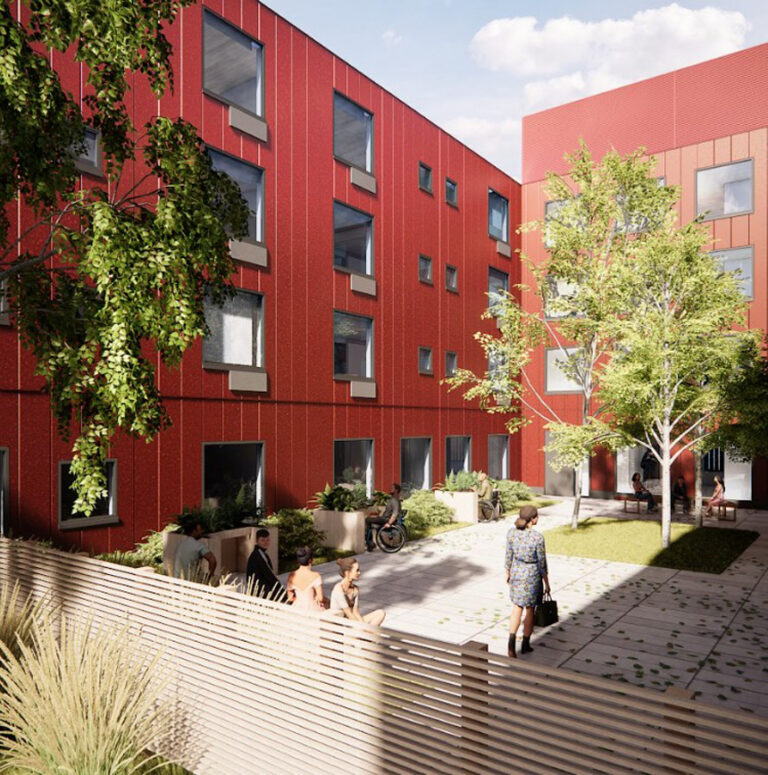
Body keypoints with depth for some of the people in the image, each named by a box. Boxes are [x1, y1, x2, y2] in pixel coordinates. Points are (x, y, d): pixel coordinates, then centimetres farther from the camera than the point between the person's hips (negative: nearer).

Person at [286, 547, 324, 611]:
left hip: (298, 608, 5)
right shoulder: (315, 576, -16)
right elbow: (320, 598, -15)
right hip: (313, 609, -5)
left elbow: (290, 598, 5)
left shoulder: (292, 576, -3)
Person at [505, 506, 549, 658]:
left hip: (516, 573, 4)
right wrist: (546, 583, 1)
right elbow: (542, 563, -12)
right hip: (532, 575, -3)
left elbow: (509, 555, 0)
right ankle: (525, 645, 27)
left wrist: (507, 573, 16)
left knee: (517, 606, 18)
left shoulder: (512, 533, -10)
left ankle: (512, 640, 2)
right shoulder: (538, 537, -22)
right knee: (529, 609, 14)